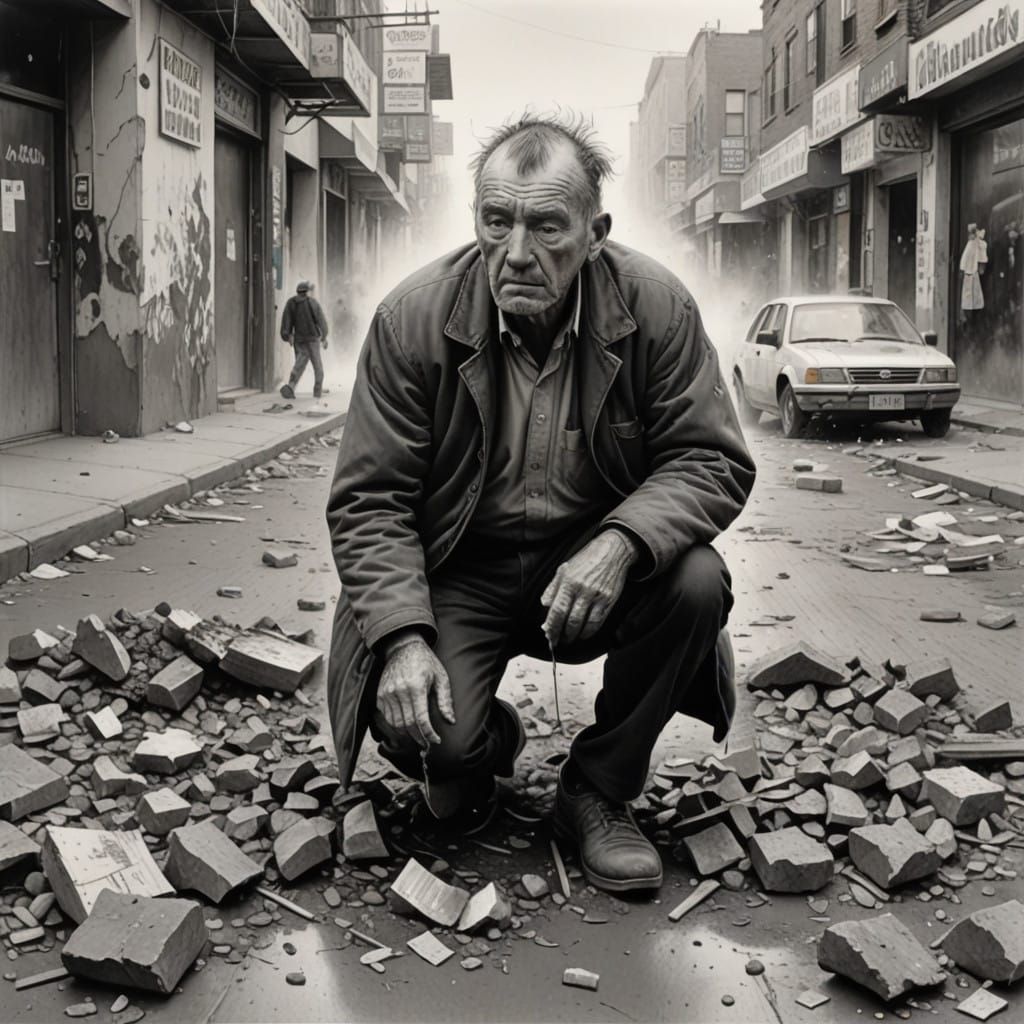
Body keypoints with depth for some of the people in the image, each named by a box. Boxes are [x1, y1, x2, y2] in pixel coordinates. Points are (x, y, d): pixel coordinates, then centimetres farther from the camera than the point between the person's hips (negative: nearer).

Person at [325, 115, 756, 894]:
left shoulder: (655, 306, -11)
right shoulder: (413, 319, -12)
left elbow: (715, 461, -9)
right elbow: (368, 500, -10)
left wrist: (619, 543, -31)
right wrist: (403, 638, -25)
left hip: (595, 565, 2)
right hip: (458, 573, -1)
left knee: (697, 582, -27)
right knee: (417, 729, -24)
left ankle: (599, 788, -1)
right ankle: (483, 745, 18)